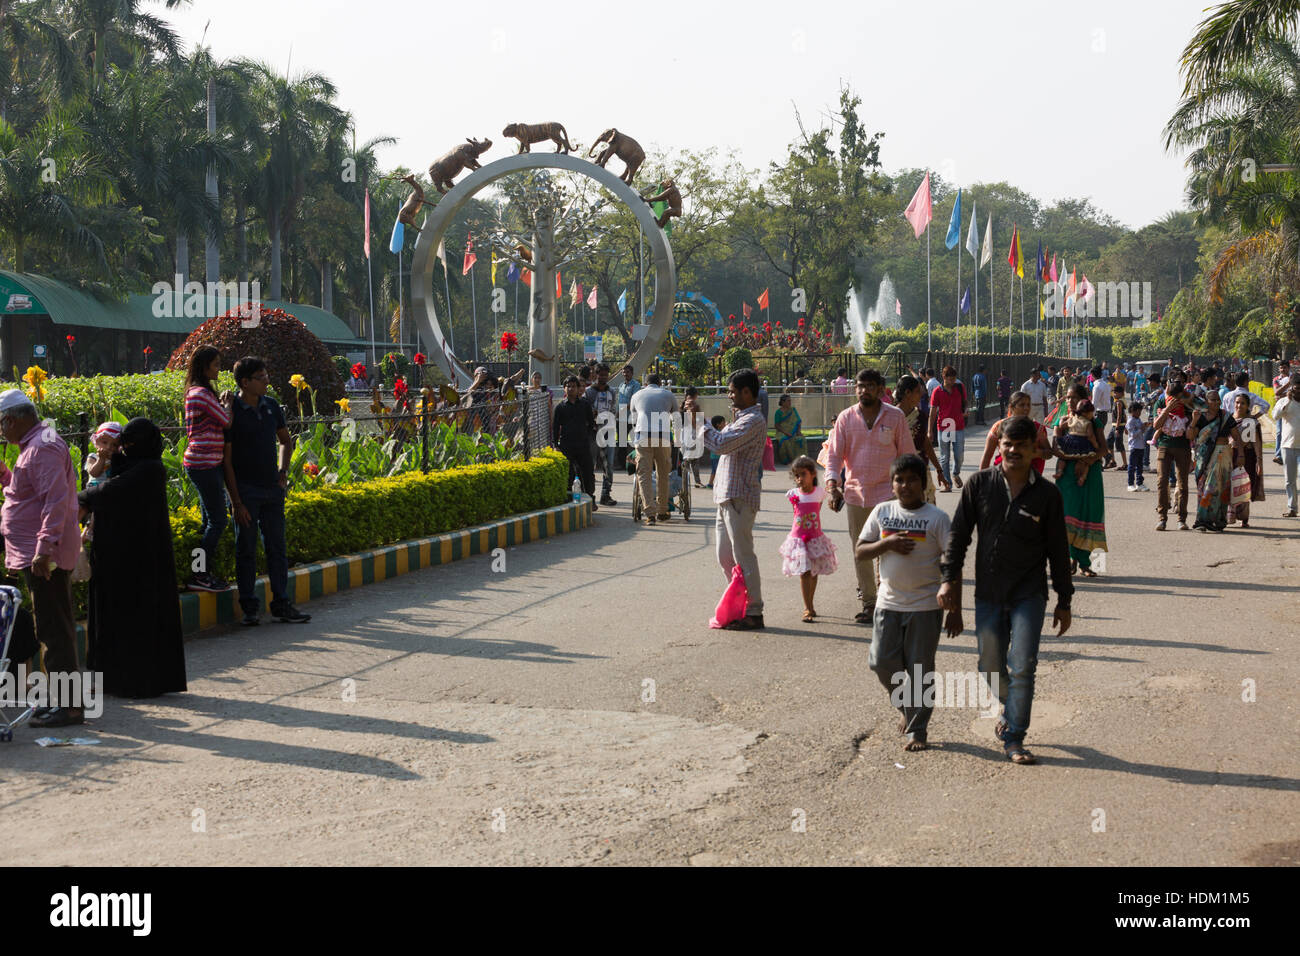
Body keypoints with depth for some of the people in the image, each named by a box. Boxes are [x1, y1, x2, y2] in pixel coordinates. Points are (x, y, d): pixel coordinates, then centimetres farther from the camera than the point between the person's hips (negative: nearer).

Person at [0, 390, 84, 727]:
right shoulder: (35, 445, 18)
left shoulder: (42, 448, -15)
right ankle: (65, 701, 21)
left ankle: (68, 706, -5)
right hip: (37, 554, 11)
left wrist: (44, 549, -29)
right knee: (54, 629, 14)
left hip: (44, 558, -11)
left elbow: (56, 500, -25)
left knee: (53, 630, -8)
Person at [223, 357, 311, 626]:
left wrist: (283, 470, 10)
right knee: (246, 550, 1)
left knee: (276, 547, 8)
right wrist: (236, 502, -14)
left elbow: (285, 440, 25)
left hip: (272, 488, 5)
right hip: (245, 490, -5)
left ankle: (281, 604, 14)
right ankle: (249, 608, 8)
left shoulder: (271, 406, 7)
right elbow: (226, 460, -11)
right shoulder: (231, 412, -10)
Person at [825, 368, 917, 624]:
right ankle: (868, 602, 18)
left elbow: (907, 455, 5)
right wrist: (832, 487, -13)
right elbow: (834, 455, 2)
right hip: (855, 492, 3)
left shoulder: (895, 417, 0)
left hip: (887, 492, -3)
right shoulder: (846, 418, 4)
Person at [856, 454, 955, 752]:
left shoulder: (937, 517, -5)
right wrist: (886, 544, -14)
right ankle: (907, 707, 28)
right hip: (889, 603, 3)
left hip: (925, 606, -3)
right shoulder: (881, 512, 4)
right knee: (882, 663, 1)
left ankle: (917, 730, 14)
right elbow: (861, 551, 6)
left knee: (920, 669, 2)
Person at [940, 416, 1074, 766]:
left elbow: (1058, 551, 3)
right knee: (991, 668, 13)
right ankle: (1011, 709, 42)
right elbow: (959, 533, 3)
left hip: (1029, 595, -2)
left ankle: (1014, 739, 0)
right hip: (988, 594, 2)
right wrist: (949, 577, -5)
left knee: (1021, 668, -10)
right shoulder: (980, 485, -1)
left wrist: (1064, 602, 5)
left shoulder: (1047, 494, -3)